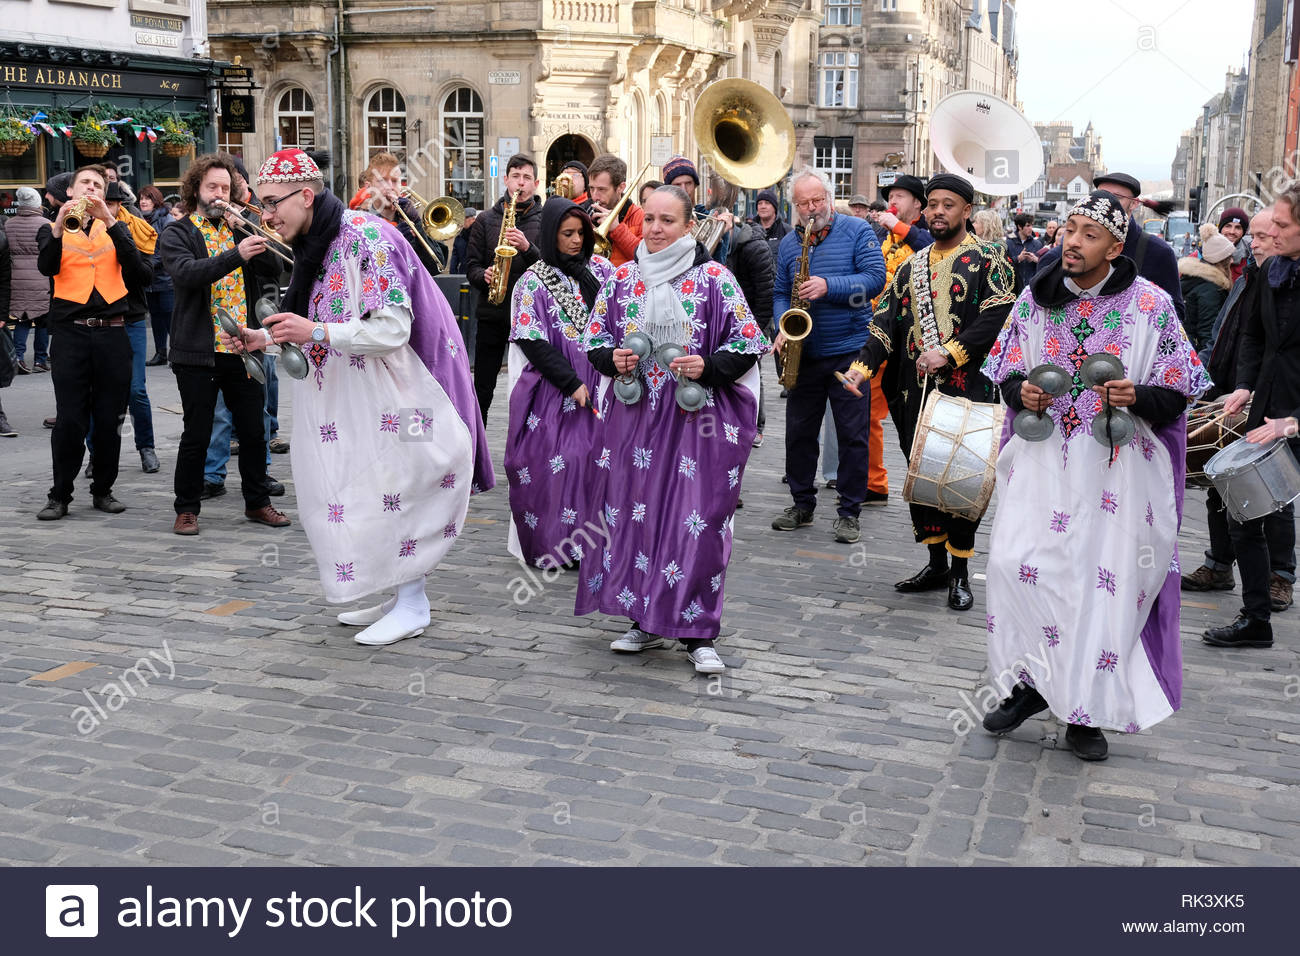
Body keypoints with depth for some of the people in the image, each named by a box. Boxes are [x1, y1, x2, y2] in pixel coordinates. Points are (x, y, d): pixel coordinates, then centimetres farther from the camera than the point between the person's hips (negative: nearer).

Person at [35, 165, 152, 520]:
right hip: (70, 332, -2)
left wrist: (110, 222, -11)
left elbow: (139, 272, -3)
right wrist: (59, 226, -21)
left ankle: (103, 490, 17)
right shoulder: (53, 230, 13)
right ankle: (60, 495, 7)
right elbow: (47, 267, -8)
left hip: (112, 333, 2)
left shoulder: (116, 230, 15)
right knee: (69, 420, -4)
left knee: (110, 420, 4)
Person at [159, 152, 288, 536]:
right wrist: (236, 254, -31)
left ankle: (258, 502, 22)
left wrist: (248, 231, -9)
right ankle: (187, 509, 13)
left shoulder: (237, 229, 15)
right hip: (199, 350, -4)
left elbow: (273, 271, 3)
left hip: (243, 347, 4)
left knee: (254, 431, 8)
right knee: (196, 435, 0)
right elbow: (187, 273, -19)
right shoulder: (177, 234, 2)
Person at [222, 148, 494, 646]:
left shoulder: (366, 237, -20)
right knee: (353, 496, 12)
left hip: (399, 394, -9)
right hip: (354, 397, 10)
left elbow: (393, 329, -26)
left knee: (393, 492, -5)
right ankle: (396, 594, 23)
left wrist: (315, 332, -29)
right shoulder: (315, 246, 9)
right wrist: (266, 339, 4)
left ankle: (412, 604, 7)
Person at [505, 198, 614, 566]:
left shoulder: (600, 269, 9)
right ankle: (549, 544, 7)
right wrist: (572, 384, -13)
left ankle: (588, 542, 10)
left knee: (596, 459, 0)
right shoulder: (534, 281, -3)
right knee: (555, 462, -4)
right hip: (553, 391, -4)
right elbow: (533, 342, -8)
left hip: (598, 385, 4)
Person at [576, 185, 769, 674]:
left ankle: (698, 633, 5)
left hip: (697, 417, -4)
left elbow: (748, 344, -1)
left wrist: (708, 367, -16)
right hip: (634, 417, 4)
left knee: (697, 521, -6)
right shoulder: (622, 278, 9)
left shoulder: (714, 278, -2)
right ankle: (645, 621, 22)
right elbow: (594, 338, 16)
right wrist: (612, 358, -5)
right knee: (634, 515, 6)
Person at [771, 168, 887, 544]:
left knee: (853, 435, -1)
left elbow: (876, 277, -11)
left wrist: (829, 286, -22)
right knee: (799, 432, 8)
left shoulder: (857, 230, -2)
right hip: (804, 354, 4)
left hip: (850, 351, -4)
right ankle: (802, 504, 22)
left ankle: (849, 512, 8)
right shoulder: (788, 244, 10)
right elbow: (780, 294, 13)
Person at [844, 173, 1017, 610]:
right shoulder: (912, 266, 17)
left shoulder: (987, 260, 1)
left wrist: (949, 353, -18)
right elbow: (887, 320, 10)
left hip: (966, 387, -5)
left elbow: (995, 317, -11)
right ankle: (936, 563, 22)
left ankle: (961, 572, 10)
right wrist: (863, 365, -5)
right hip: (916, 390, 5)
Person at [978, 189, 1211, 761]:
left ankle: (1087, 710, 15)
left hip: (1116, 465, -2)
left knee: (1106, 577, -2)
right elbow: (1006, 371, 15)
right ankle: (1031, 683, 14)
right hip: (1043, 457, 3)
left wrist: (1138, 398, -20)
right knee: (1012, 560, -8)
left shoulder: (1151, 305, -4)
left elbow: (1180, 391, 0)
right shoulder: (1035, 299, 6)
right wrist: (1022, 392, -7)